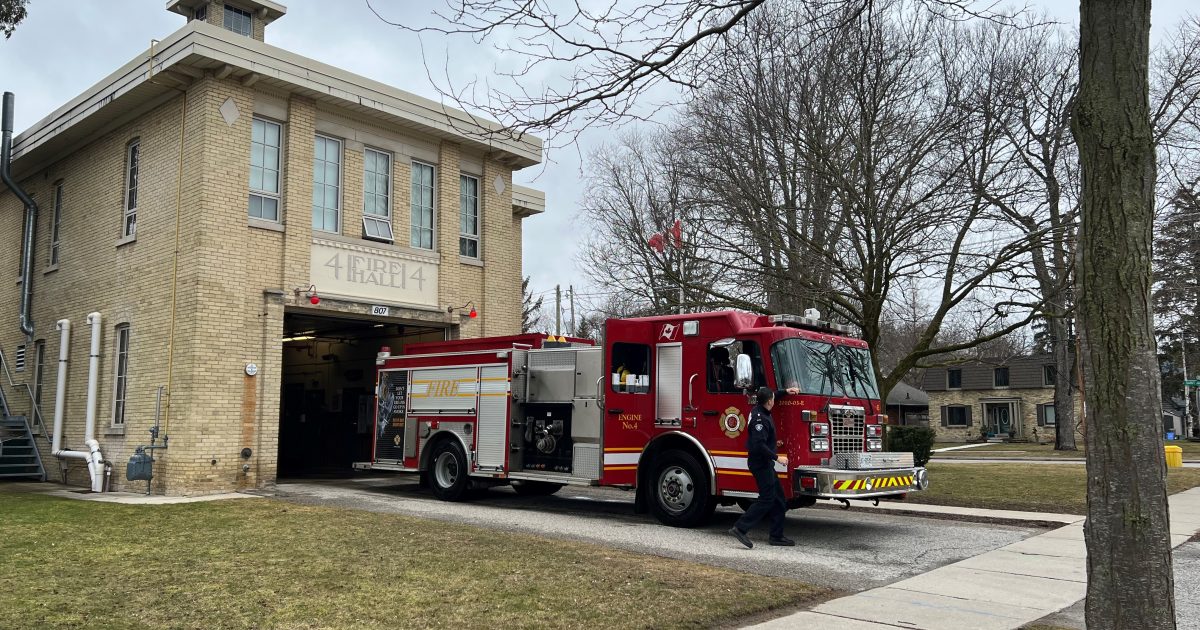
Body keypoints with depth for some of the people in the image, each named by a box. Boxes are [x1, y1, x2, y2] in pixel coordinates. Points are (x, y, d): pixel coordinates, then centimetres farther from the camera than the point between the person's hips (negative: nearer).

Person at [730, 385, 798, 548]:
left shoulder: (759, 410, 8)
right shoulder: (760, 419, -22)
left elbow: (768, 397, 32)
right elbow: (759, 445, -30)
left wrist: (785, 391, 30)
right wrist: (777, 457, -25)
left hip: (765, 463, 10)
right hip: (761, 463, -10)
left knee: (779, 499, 12)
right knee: (766, 499, -10)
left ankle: (776, 536, 15)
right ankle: (740, 528, -10)